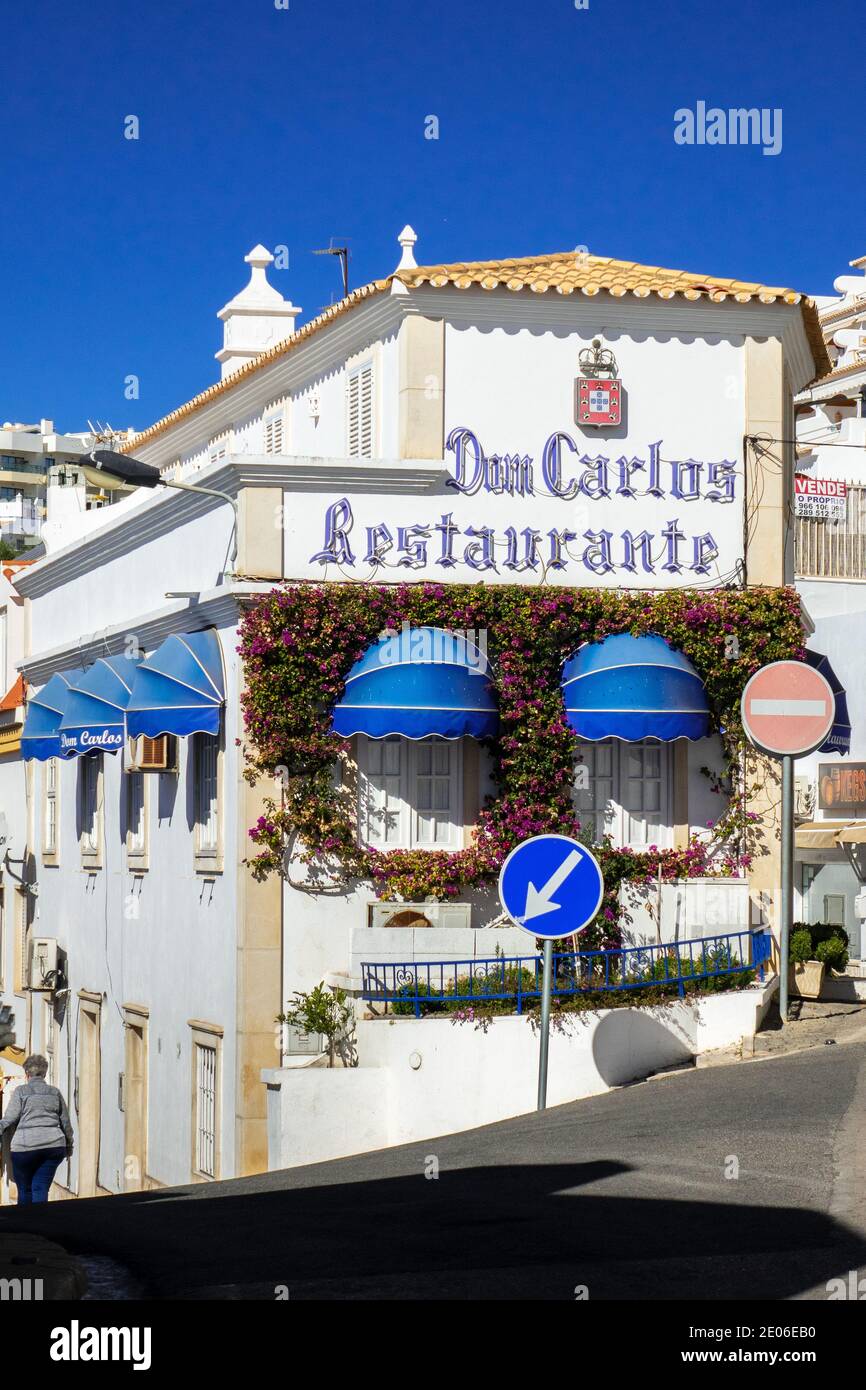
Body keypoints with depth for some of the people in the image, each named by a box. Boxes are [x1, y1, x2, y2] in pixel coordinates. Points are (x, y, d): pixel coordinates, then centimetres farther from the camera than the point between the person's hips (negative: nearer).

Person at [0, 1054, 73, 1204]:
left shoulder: (20, 1091, 2)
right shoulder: (54, 1092, 13)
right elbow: (65, 1121, 16)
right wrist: (69, 1145, 27)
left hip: (25, 1146, -3)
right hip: (54, 1145, 3)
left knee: (25, 1190, 9)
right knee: (41, 1189, 2)